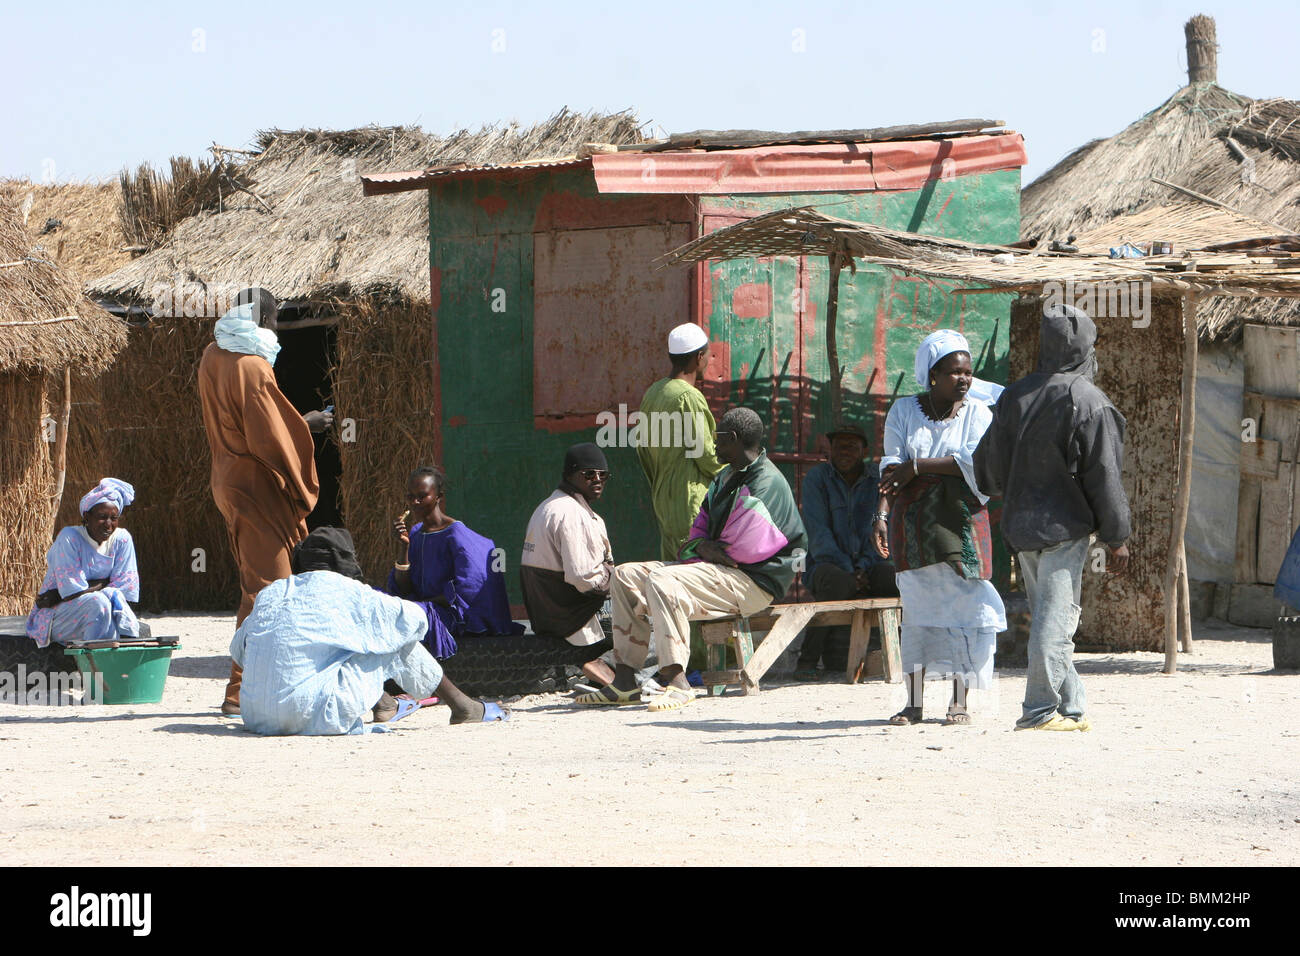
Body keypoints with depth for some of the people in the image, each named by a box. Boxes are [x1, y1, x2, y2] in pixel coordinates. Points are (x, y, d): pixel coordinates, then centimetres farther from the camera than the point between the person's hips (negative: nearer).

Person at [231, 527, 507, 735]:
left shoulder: (270, 593, 12)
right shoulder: (347, 592, -2)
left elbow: (238, 649, 23)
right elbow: (413, 619, 4)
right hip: (315, 715, -6)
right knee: (398, 642, 11)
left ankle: (380, 705, 51)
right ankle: (462, 706, 25)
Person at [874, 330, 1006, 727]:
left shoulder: (978, 415, 4)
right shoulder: (903, 412, 7)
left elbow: (975, 462, -11)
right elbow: (891, 469, 1)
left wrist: (918, 466, -13)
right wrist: (882, 514, -13)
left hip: (961, 519, -1)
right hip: (914, 520, 1)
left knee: (963, 601, -5)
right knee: (915, 603, -1)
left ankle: (959, 700, 1)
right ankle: (914, 701, 1)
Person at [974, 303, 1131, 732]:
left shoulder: (1014, 396, 5)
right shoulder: (1088, 403, -13)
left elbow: (987, 469, 12)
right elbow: (1104, 478, -12)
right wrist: (1117, 538, -4)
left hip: (1020, 525, 6)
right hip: (1064, 527, -6)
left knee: (1048, 615, 13)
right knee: (1056, 615, -4)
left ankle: (1071, 707, 18)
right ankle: (1041, 709, -5)